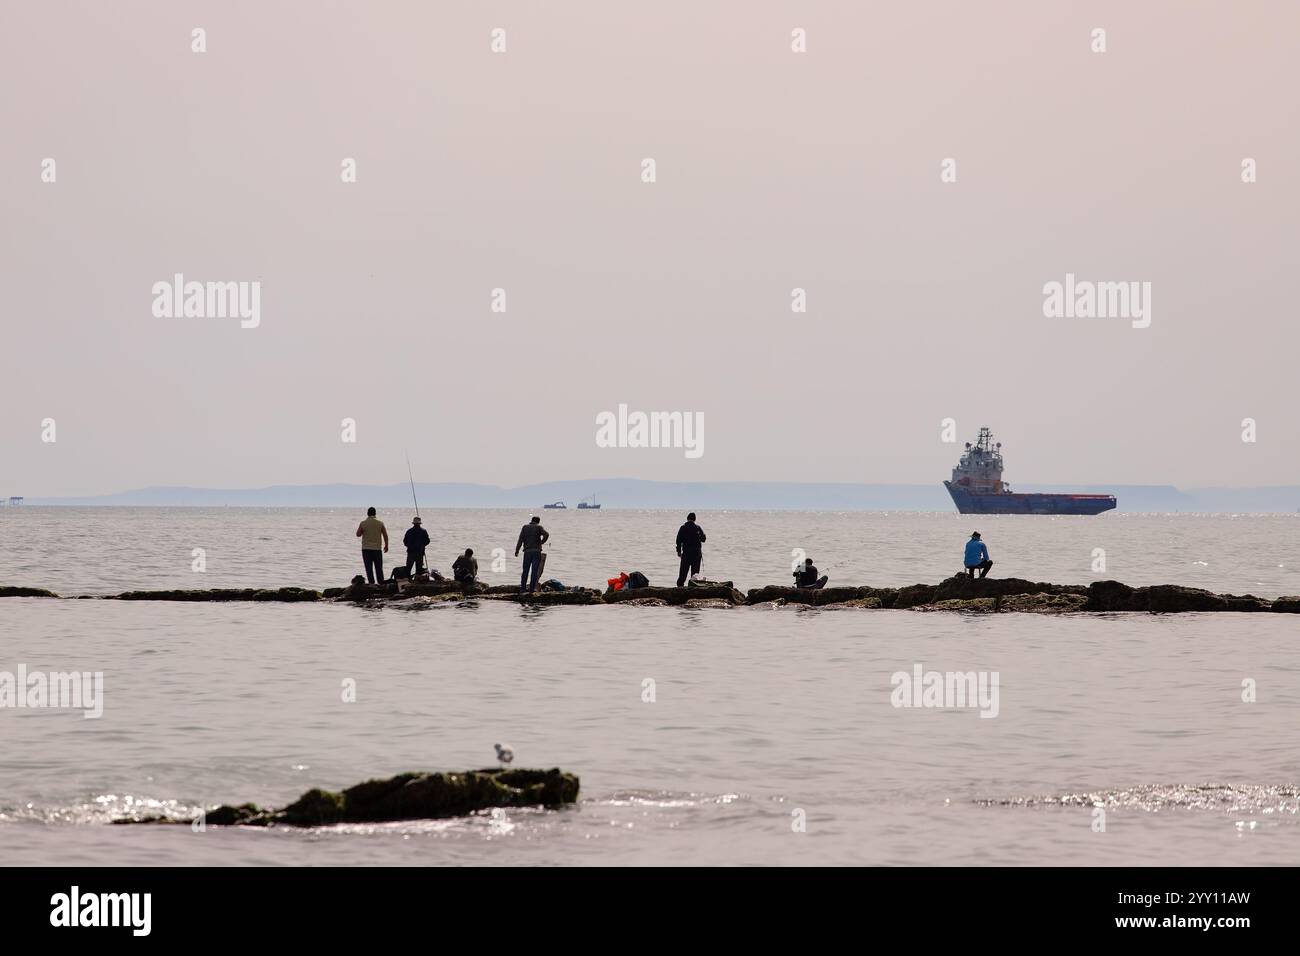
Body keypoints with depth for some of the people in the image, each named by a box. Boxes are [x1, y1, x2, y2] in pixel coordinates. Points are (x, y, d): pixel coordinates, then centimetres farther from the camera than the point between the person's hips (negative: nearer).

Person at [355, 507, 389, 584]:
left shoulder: (363, 523, -5)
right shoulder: (380, 523, -2)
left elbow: (358, 534, 2)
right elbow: (385, 535, 2)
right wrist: (386, 545, 15)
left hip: (366, 549, -1)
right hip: (377, 549, 1)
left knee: (369, 568, 2)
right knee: (379, 568, 9)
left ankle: (372, 583, -4)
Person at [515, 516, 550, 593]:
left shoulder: (525, 527, 8)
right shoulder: (538, 527, 2)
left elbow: (520, 540, 3)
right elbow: (546, 534, -15)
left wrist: (517, 551, 7)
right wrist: (542, 542, 1)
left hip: (527, 552, 2)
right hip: (536, 551, -2)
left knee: (525, 570, 10)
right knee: (534, 571, 0)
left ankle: (523, 587, 8)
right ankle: (532, 589, -3)